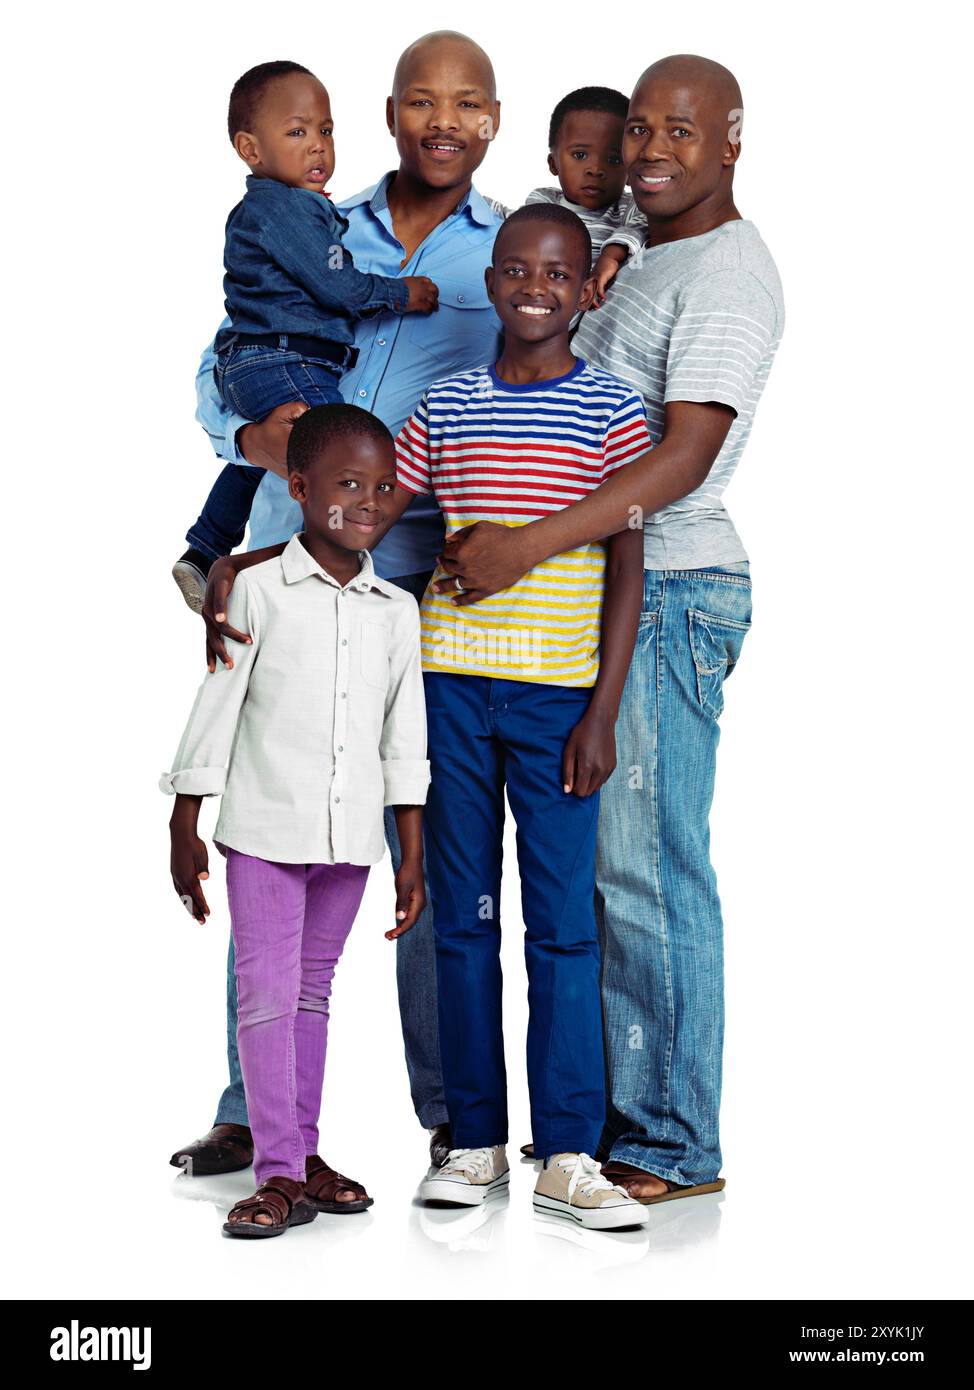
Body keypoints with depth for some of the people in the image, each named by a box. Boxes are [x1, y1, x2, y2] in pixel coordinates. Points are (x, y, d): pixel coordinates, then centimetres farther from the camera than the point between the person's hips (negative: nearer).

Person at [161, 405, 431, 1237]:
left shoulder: (395, 610, 5)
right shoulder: (258, 590, -5)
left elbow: (404, 737, 9)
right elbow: (215, 708, -3)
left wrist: (413, 856, 8)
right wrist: (184, 830, -3)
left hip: (352, 834, 4)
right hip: (265, 830, -3)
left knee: (314, 991, 14)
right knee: (266, 996, -3)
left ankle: (304, 1147, 23)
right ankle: (280, 1174, 0)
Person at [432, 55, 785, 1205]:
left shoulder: (726, 271, -10)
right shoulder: (647, 263, 21)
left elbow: (686, 455, -22)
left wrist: (528, 547, -29)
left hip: (667, 592, -10)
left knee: (646, 867, -7)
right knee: (599, 863, 11)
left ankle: (676, 1147, 2)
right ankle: (617, 1113, 20)